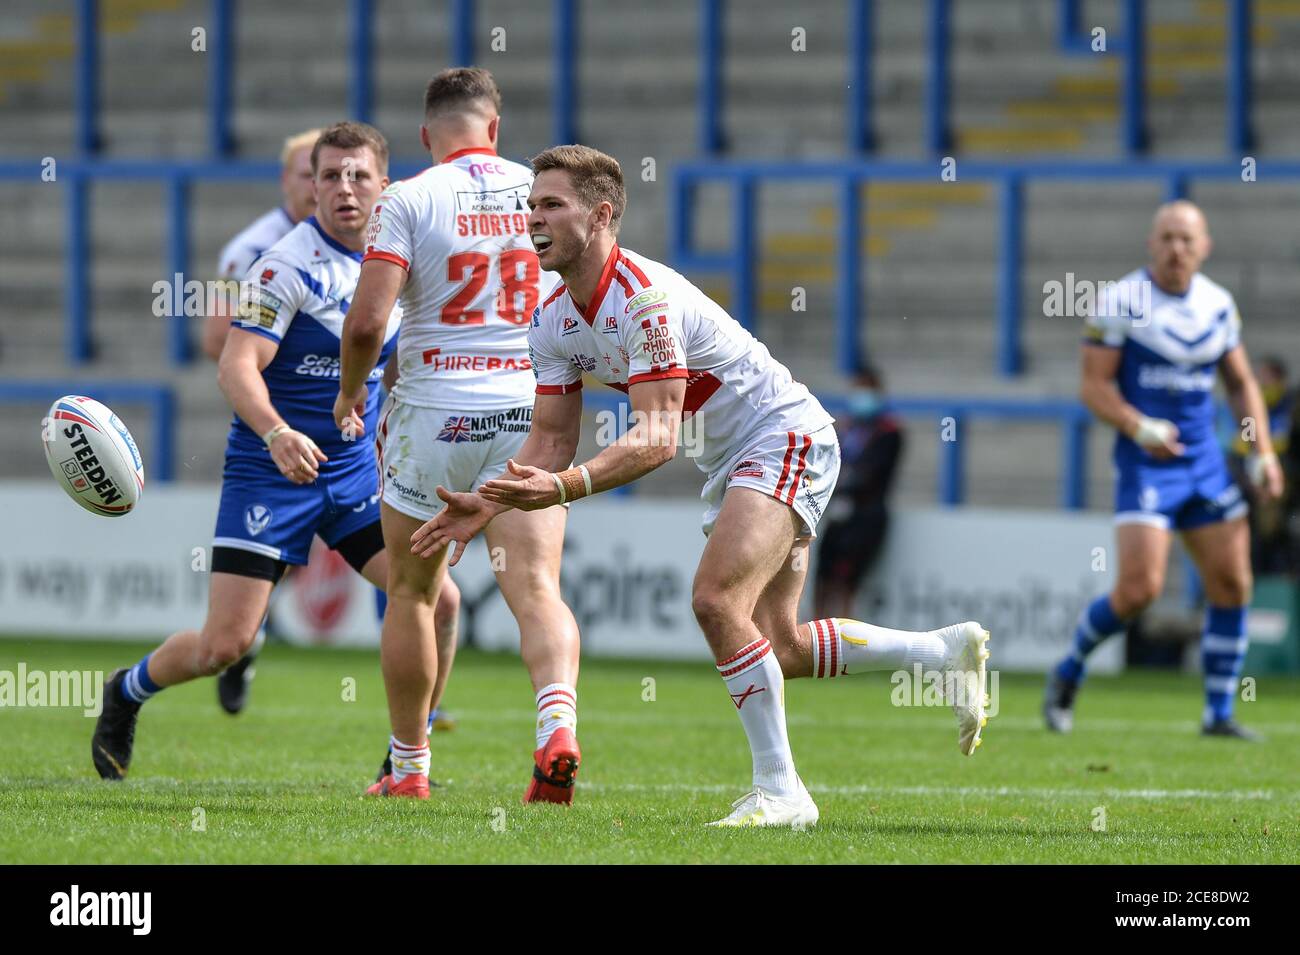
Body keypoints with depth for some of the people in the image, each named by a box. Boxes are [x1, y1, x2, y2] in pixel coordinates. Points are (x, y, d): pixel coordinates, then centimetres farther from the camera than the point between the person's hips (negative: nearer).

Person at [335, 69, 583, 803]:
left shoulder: (408, 200, -6)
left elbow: (367, 322, -14)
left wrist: (351, 388, 6)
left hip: (434, 412, -1)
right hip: (528, 412, 1)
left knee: (412, 592, 15)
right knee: (537, 590, -7)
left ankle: (409, 768, 22)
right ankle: (559, 722, -34)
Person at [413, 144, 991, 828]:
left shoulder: (644, 296, -27)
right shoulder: (552, 321, 0)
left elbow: (655, 439, -31)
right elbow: (551, 440, 3)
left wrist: (564, 488, -43)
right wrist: (486, 506, -13)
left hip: (784, 437, -10)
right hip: (731, 464, 10)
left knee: (717, 600, -26)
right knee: (776, 649, 11)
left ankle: (780, 791, -18)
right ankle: (949, 651, 29)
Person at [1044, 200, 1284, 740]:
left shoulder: (1218, 305, 7)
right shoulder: (1121, 301, -9)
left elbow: (1241, 382, 17)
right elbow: (1093, 386, -10)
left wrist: (1263, 453, 8)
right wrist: (1140, 429, -25)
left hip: (1204, 461, 5)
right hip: (1145, 466, -5)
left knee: (1232, 584, 0)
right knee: (1140, 588, -16)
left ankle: (1219, 713, 11)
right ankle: (1067, 675, 9)